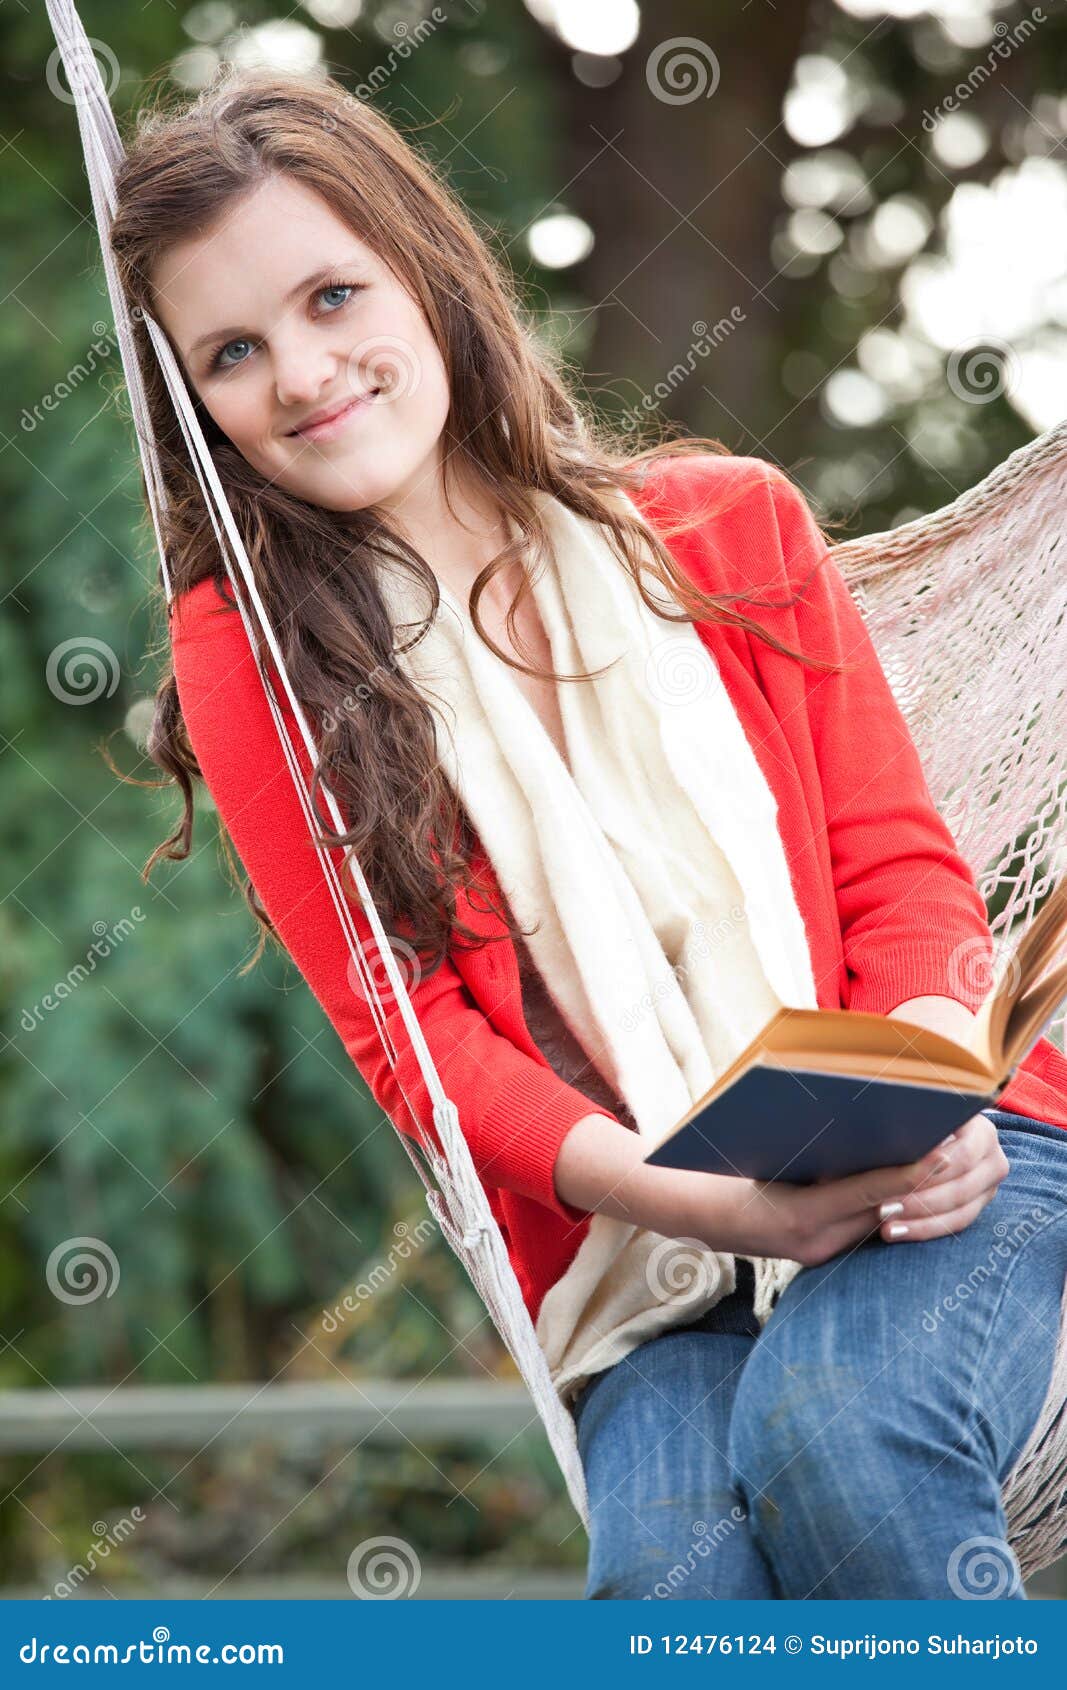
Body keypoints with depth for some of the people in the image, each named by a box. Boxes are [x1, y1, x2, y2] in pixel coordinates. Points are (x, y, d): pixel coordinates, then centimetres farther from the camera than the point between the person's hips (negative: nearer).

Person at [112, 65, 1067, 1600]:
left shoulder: (730, 525, 11)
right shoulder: (245, 656, 4)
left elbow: (902, 864, 9)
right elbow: (406, 1029, -2)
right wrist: (695, 1197, -18)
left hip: (922, 1180, 1)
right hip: (633, 1271, -1)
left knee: (834, 1425, -31)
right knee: (668, 1573, -32)